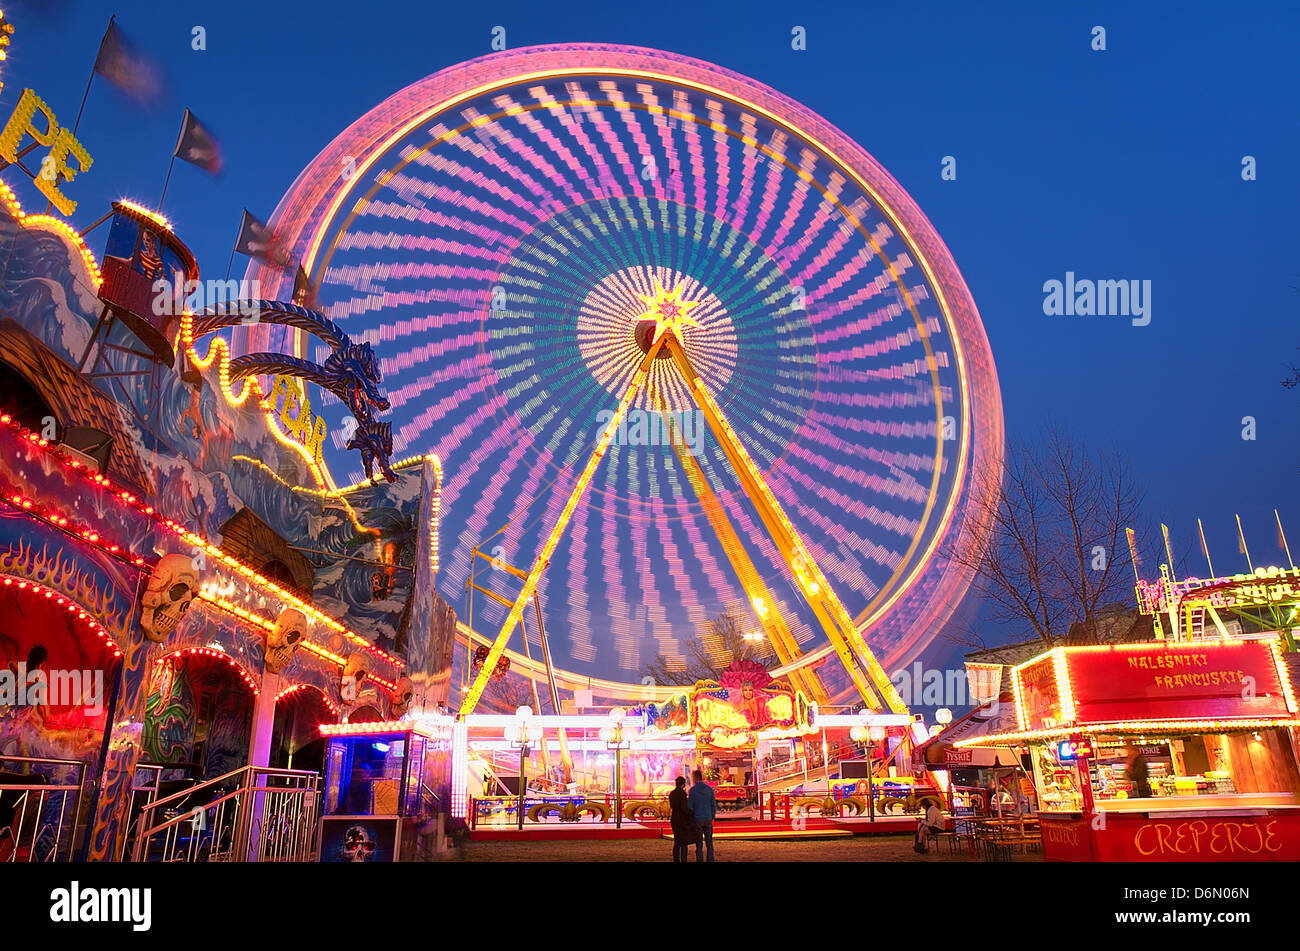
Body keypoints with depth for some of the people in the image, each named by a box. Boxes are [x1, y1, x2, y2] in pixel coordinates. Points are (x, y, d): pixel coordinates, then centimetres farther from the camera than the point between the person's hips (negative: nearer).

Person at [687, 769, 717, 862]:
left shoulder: (693, 789, -10)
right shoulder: (709, 789, 1)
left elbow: (689, 806, -9)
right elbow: (714, 805, 2)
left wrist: (690, 819, 7)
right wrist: (712, 818, 13)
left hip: (697, 820, -3)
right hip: (708, 819, 3)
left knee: (699, 843, 4)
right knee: (709, 842, 9)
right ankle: (710, 860, 6)